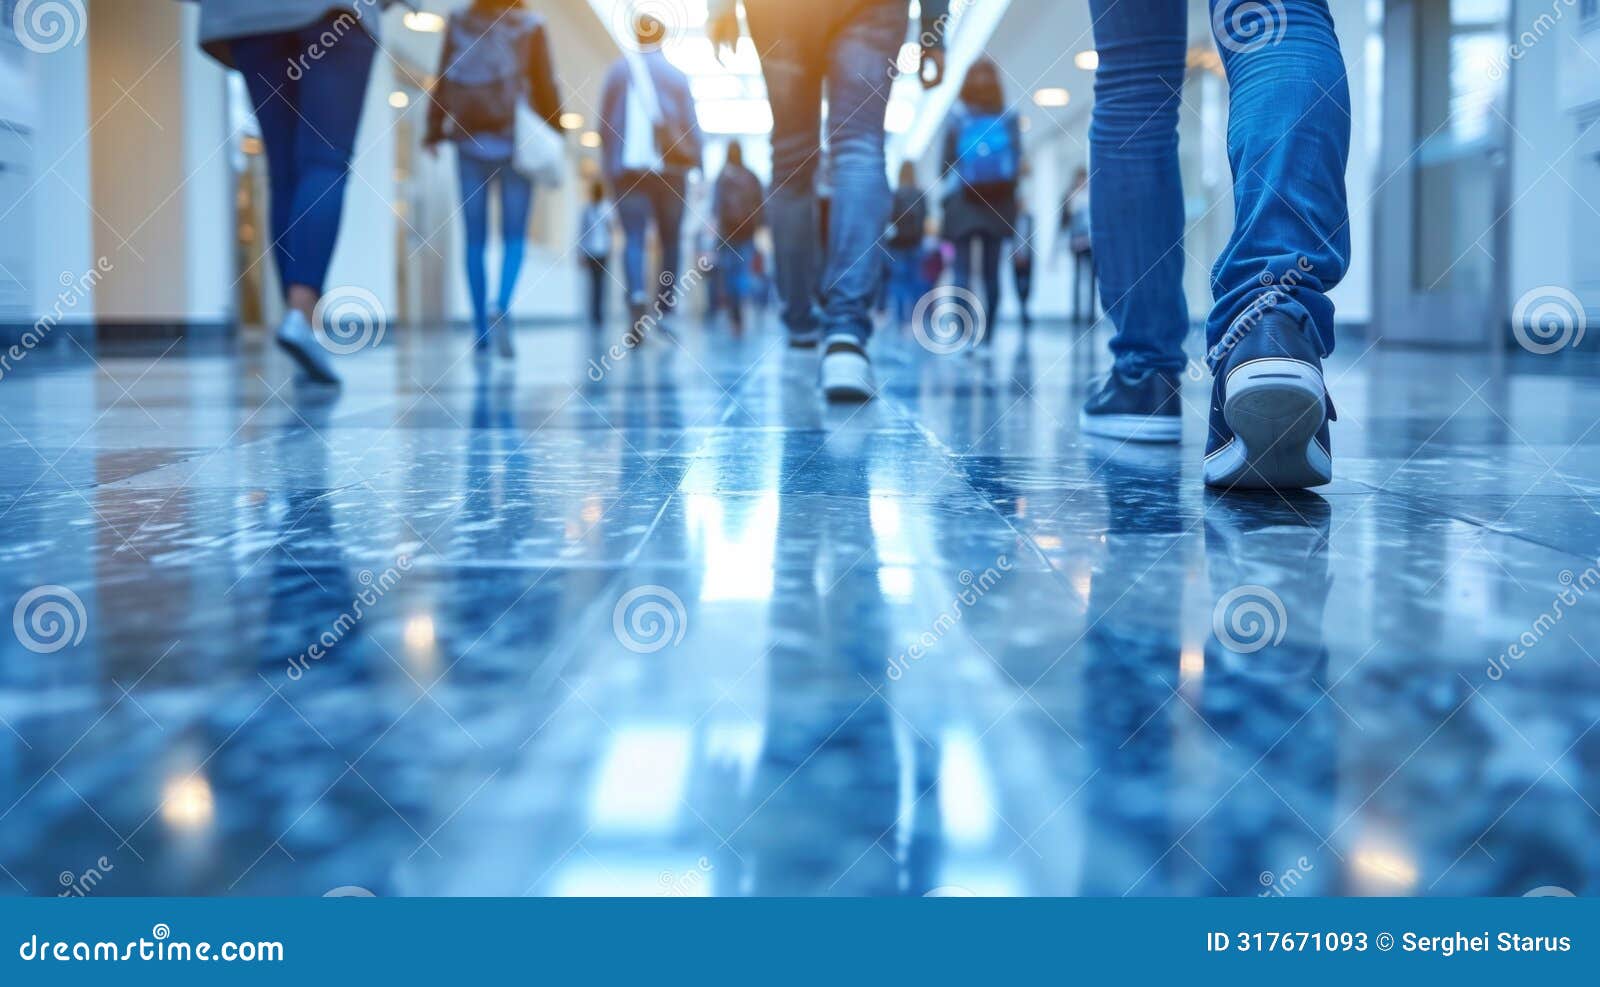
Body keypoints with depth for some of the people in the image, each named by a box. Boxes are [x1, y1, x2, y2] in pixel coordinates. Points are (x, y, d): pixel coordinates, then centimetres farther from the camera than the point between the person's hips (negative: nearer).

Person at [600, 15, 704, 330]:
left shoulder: (618, 71, 6)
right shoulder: (675, 74, 2)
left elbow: (605, 124, 7)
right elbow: (690, 124, 0)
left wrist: (609, 167, 13)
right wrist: (695, 163, 7)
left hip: (627, 169, 1)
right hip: (669, 165, 0)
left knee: (633, 237, -5)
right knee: (670, 239, 10)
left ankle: (637, 294, -29)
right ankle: (664, 309, 11)